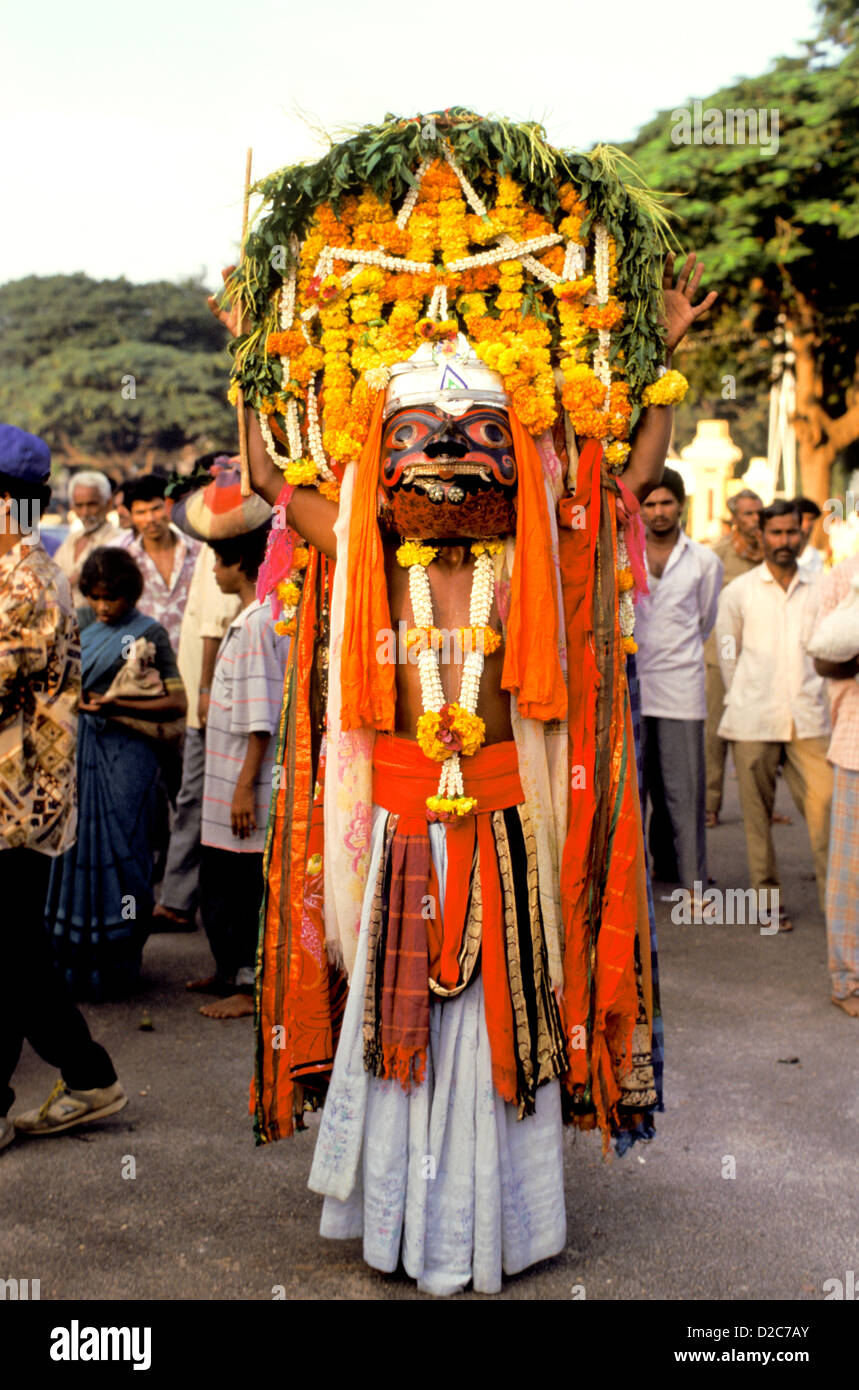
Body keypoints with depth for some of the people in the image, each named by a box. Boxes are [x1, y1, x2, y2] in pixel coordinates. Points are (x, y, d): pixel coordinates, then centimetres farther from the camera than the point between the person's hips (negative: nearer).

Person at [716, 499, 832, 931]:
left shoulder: (819, 590, 10)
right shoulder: (738, 592, 6)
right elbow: (727, 653, 12)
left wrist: (812, 698, 11)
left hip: (808, 720, 1)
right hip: (754, 719, -1)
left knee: (824, 805, -8)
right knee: (757, 814, 2)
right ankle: (768, 897, 14)